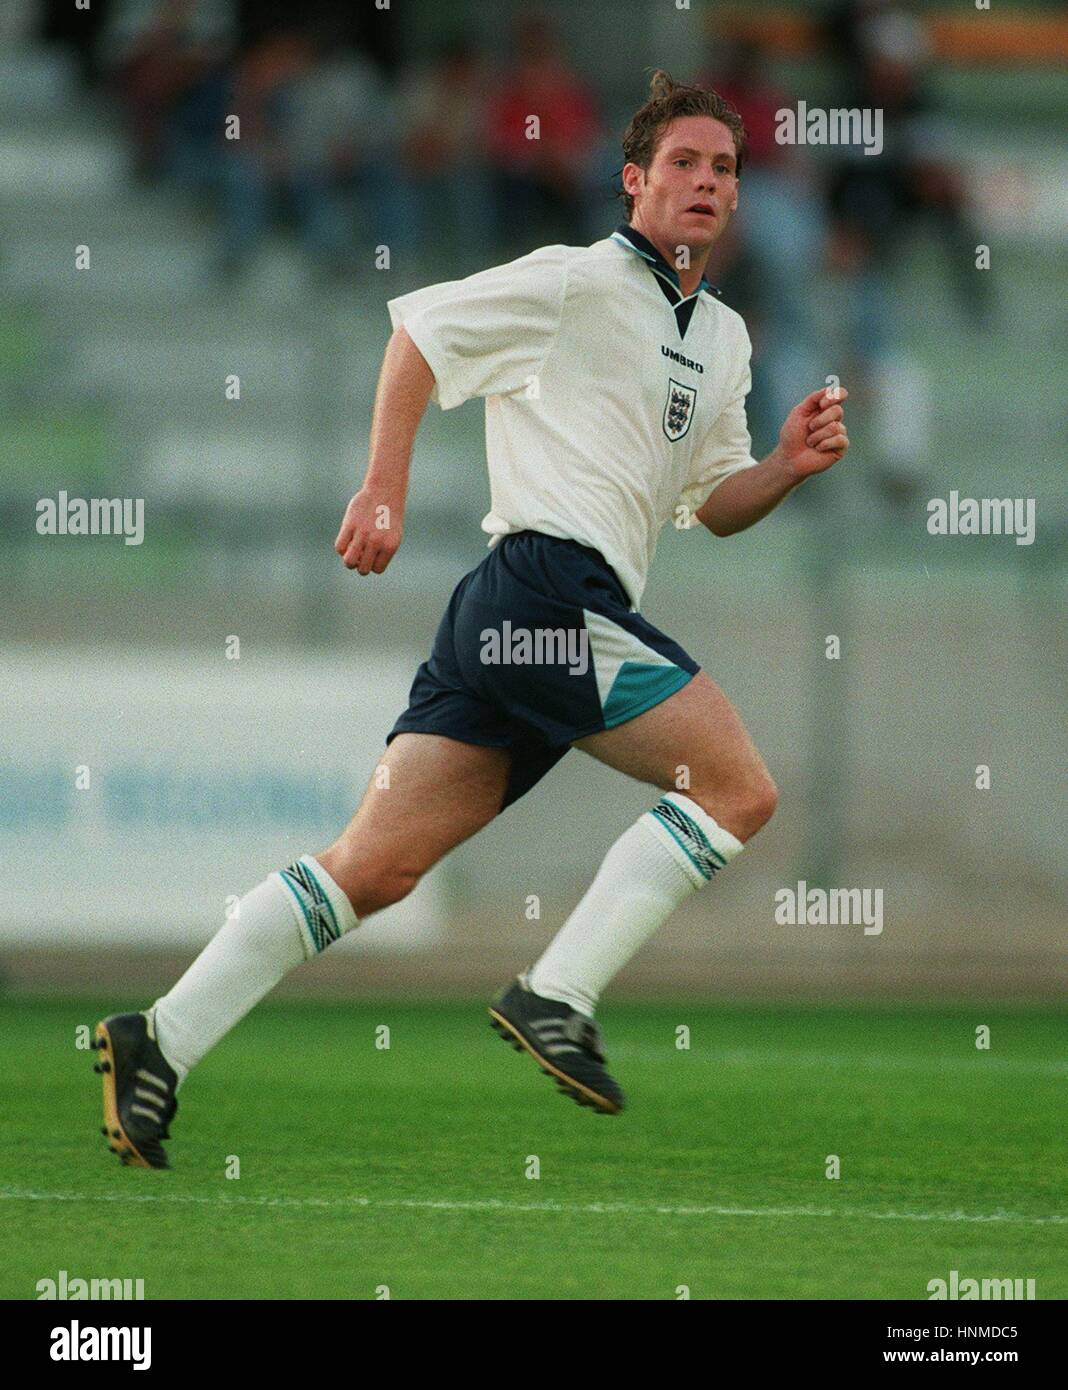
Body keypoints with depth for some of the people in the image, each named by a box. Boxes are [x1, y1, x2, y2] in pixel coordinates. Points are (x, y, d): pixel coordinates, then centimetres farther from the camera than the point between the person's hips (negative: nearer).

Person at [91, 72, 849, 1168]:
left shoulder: (722, 338, 25)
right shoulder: (581, 280, -1)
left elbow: (711, 502, 31)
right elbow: (422, 328, 0)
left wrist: (788, 465, 11)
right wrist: (385, 490, -8)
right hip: (551, 585, -8)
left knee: (378, 865, 1)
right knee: (740, 790, -11)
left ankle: (159, 1043, -3)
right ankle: (556, 996, -15)